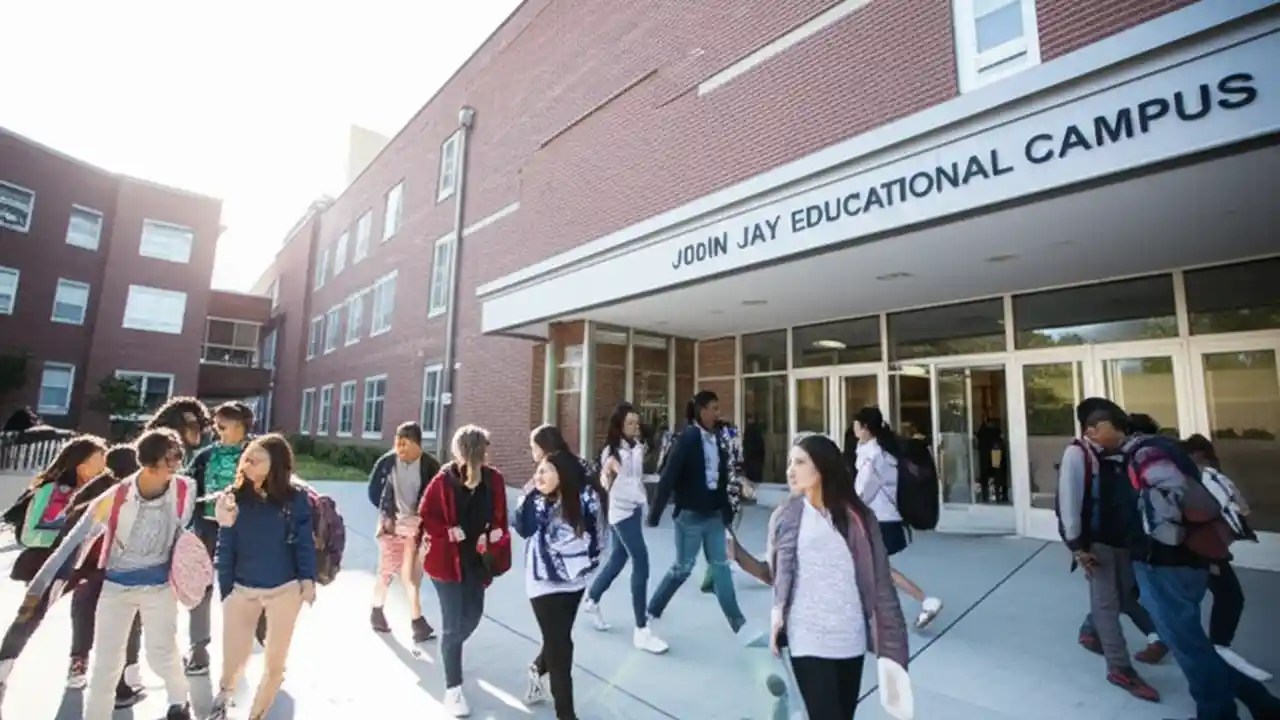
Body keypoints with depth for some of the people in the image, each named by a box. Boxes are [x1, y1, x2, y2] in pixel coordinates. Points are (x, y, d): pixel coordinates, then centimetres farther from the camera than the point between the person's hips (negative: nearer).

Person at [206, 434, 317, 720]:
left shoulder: (295, 498, -10)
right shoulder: (235, 497, -5)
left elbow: (305, 542, -5)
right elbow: (226, 547, -1)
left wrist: (308, 580, -9)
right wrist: (225, 589, -1)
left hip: (285, 590, -1)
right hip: (242, 590, 1)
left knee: (275, 662, 12)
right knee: (233, 660, 9)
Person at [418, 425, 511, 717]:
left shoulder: (494, 480, -7)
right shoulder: (443, 480, -15)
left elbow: (499, 517, 4)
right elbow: (425, 516, -7)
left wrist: (494, 535, -10)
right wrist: (447, 533, -20)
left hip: (478, 559, 4)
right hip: (448, 559, -4)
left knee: (473, 616, 16)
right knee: (453, 622, 2)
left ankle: (449, 651, 49)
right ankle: (453, 689, 20)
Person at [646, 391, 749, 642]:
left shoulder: (716, 439, 3)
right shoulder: (687, 438, -16)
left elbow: (722, 478, 7)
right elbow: (669, 477, -18)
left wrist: (726, 511, 8)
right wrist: (655, 514, -18)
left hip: (714, 515, 6)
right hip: (690, 515, -6)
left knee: (721, 567, 10)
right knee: (682, 568, 7)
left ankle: (739, 626, 17)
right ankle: (651, 612, 28)